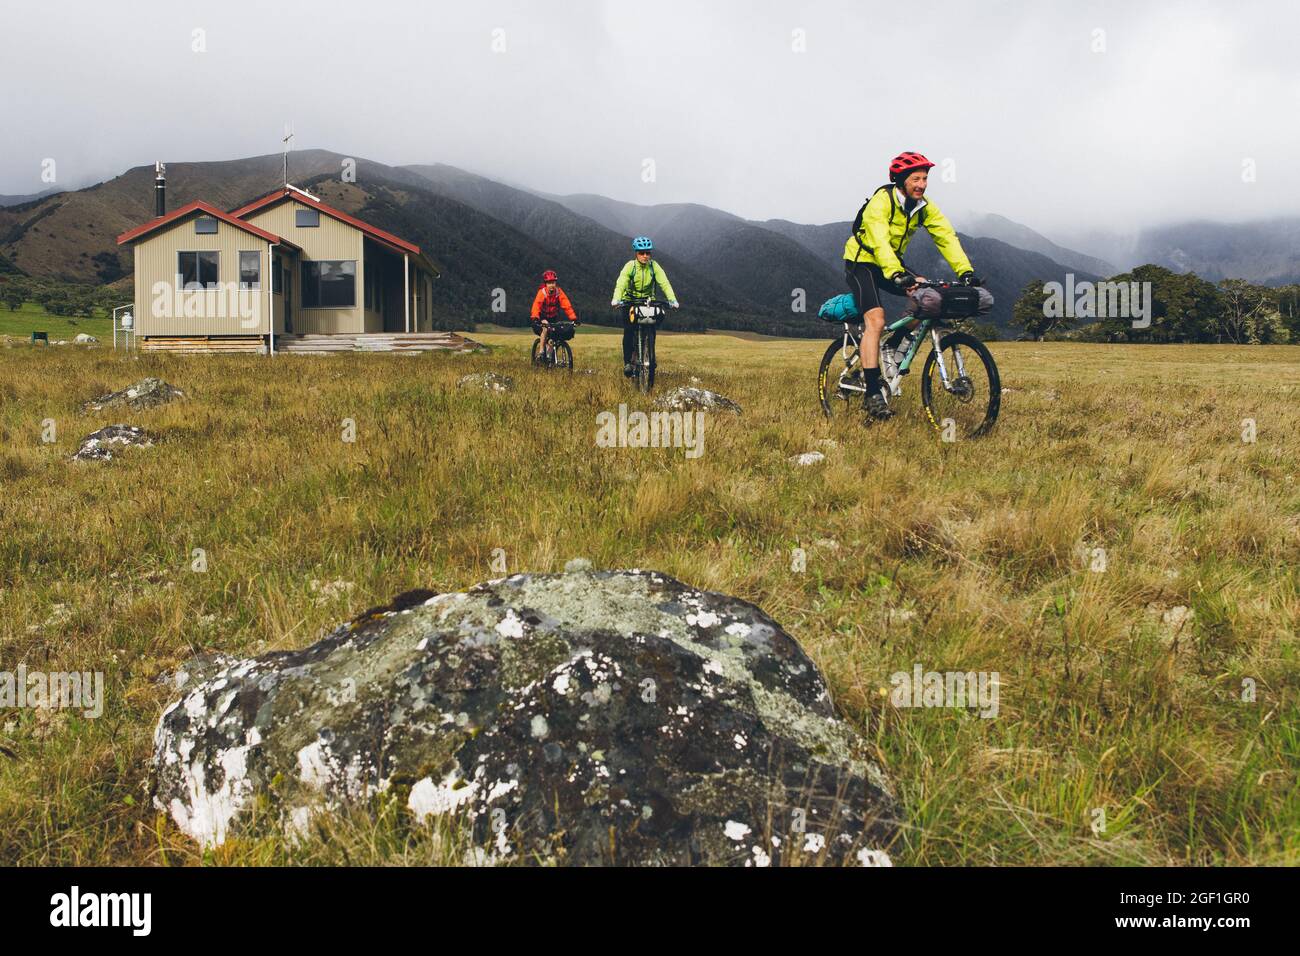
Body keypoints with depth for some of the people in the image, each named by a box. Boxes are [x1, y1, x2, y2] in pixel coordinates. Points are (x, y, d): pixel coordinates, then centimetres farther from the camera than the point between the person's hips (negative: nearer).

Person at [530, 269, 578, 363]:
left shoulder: (559, 292, -15)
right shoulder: (542, 292, -22)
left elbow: (567, 305, -22)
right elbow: (536, 306, -35)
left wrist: (574, 318, -32)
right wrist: (535, 318, -51)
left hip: (553, 318, 3)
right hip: (542, 317, -3)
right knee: (546, 326, -32)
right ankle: (541, 351, -27)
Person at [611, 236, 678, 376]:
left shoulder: (654, 266, -10)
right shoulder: (630, 266, -15)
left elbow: (664, 283, -20)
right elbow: (621, 284, -27)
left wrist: (672, 299, -37)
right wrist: (616, 299, -46)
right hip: (630, 301, -1)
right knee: (629, 332, -14)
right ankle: (627, 362, -5)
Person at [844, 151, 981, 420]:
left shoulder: (925, 207, -5)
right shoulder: (881, 201, -24)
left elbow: (947, 237, -12)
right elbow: (879, 242, -38)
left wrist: (965, 271, -26)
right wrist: (897, 275, -53)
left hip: (892, 262, 7)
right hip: (861, 262, -6)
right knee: (875, 320, -23)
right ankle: (872, 394, -24)